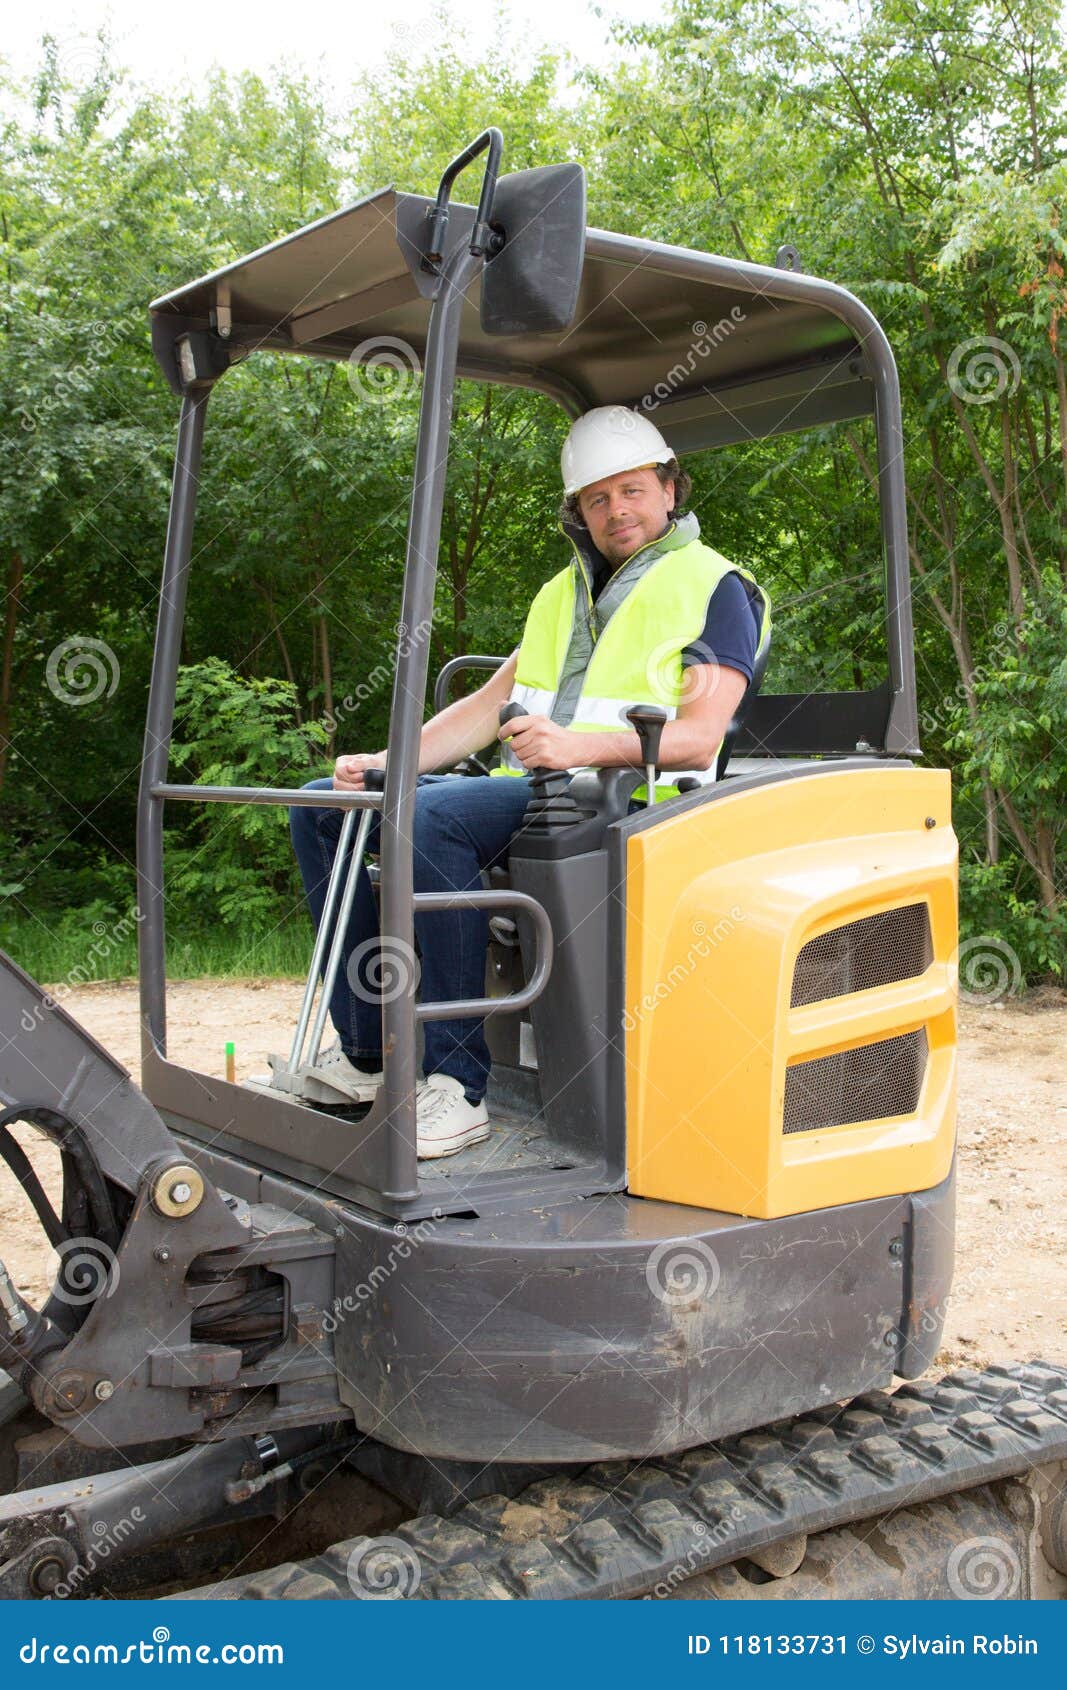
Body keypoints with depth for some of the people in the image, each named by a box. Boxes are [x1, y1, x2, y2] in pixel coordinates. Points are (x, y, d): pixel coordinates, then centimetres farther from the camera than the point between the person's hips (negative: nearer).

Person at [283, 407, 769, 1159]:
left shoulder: (713, 588, 2)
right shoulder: (563, 593, 25)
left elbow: (699, 736, -11)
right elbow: (491, 703, 19)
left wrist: (580, 746, -27)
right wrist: (385, 761, 3)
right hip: (526, 792, 8)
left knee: (430, 816, -34)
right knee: (325, 807, 0)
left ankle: (458, 1082, -32)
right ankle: (367, 1049, -5)